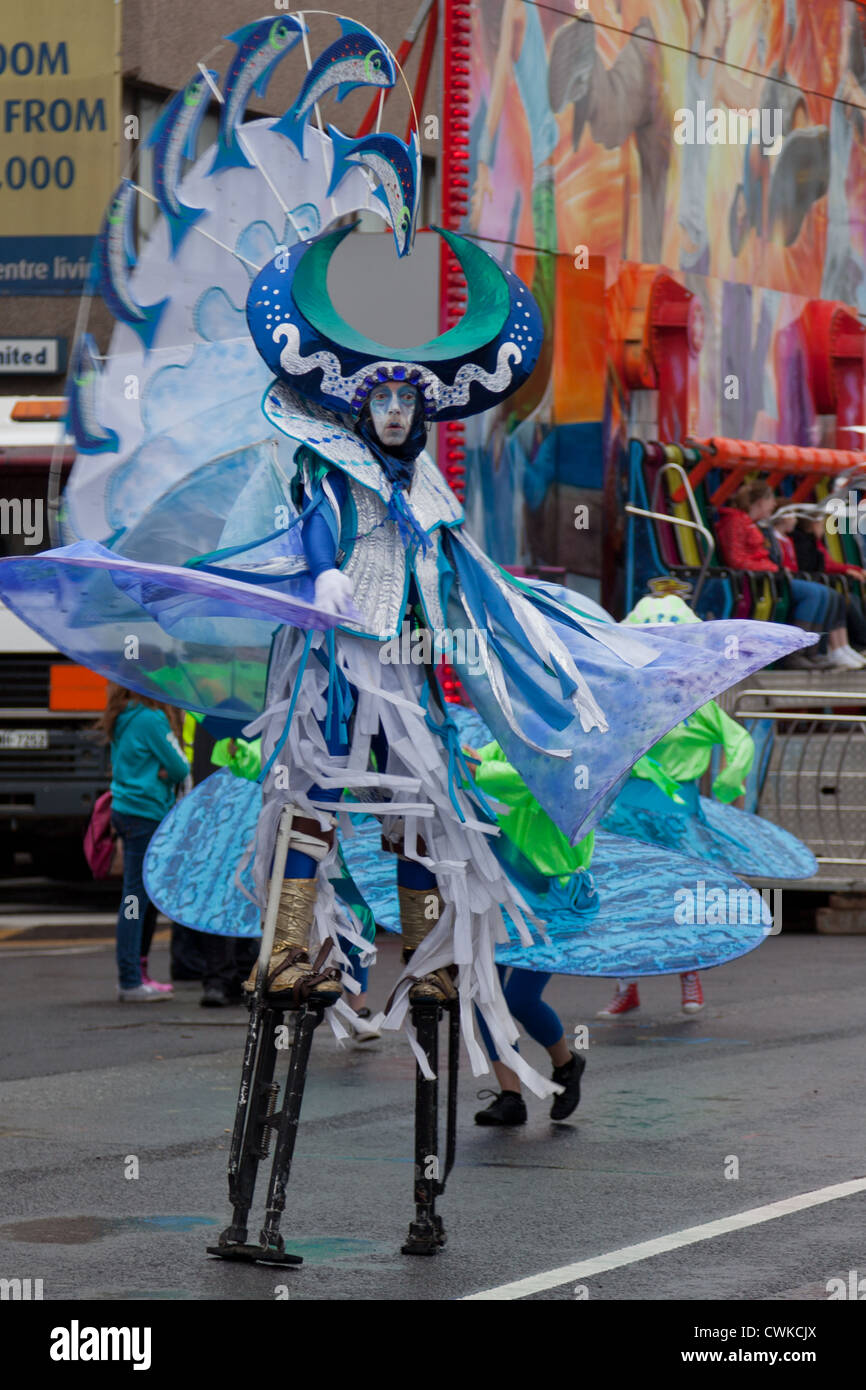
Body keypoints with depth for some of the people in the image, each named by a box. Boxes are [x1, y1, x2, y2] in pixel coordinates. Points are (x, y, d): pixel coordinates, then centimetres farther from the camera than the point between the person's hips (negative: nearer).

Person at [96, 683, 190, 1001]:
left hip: (124, 809, 9)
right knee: (137, 896, -6)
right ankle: (130, 982, -5)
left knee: (144, 895, 15)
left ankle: (136, 973, 21)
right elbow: (180, 768, -11)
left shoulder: (121, 720, 12)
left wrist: (162, 772, 0)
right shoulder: (152, 719, -14)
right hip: (147, 813, -9)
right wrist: (171, 772, 10)